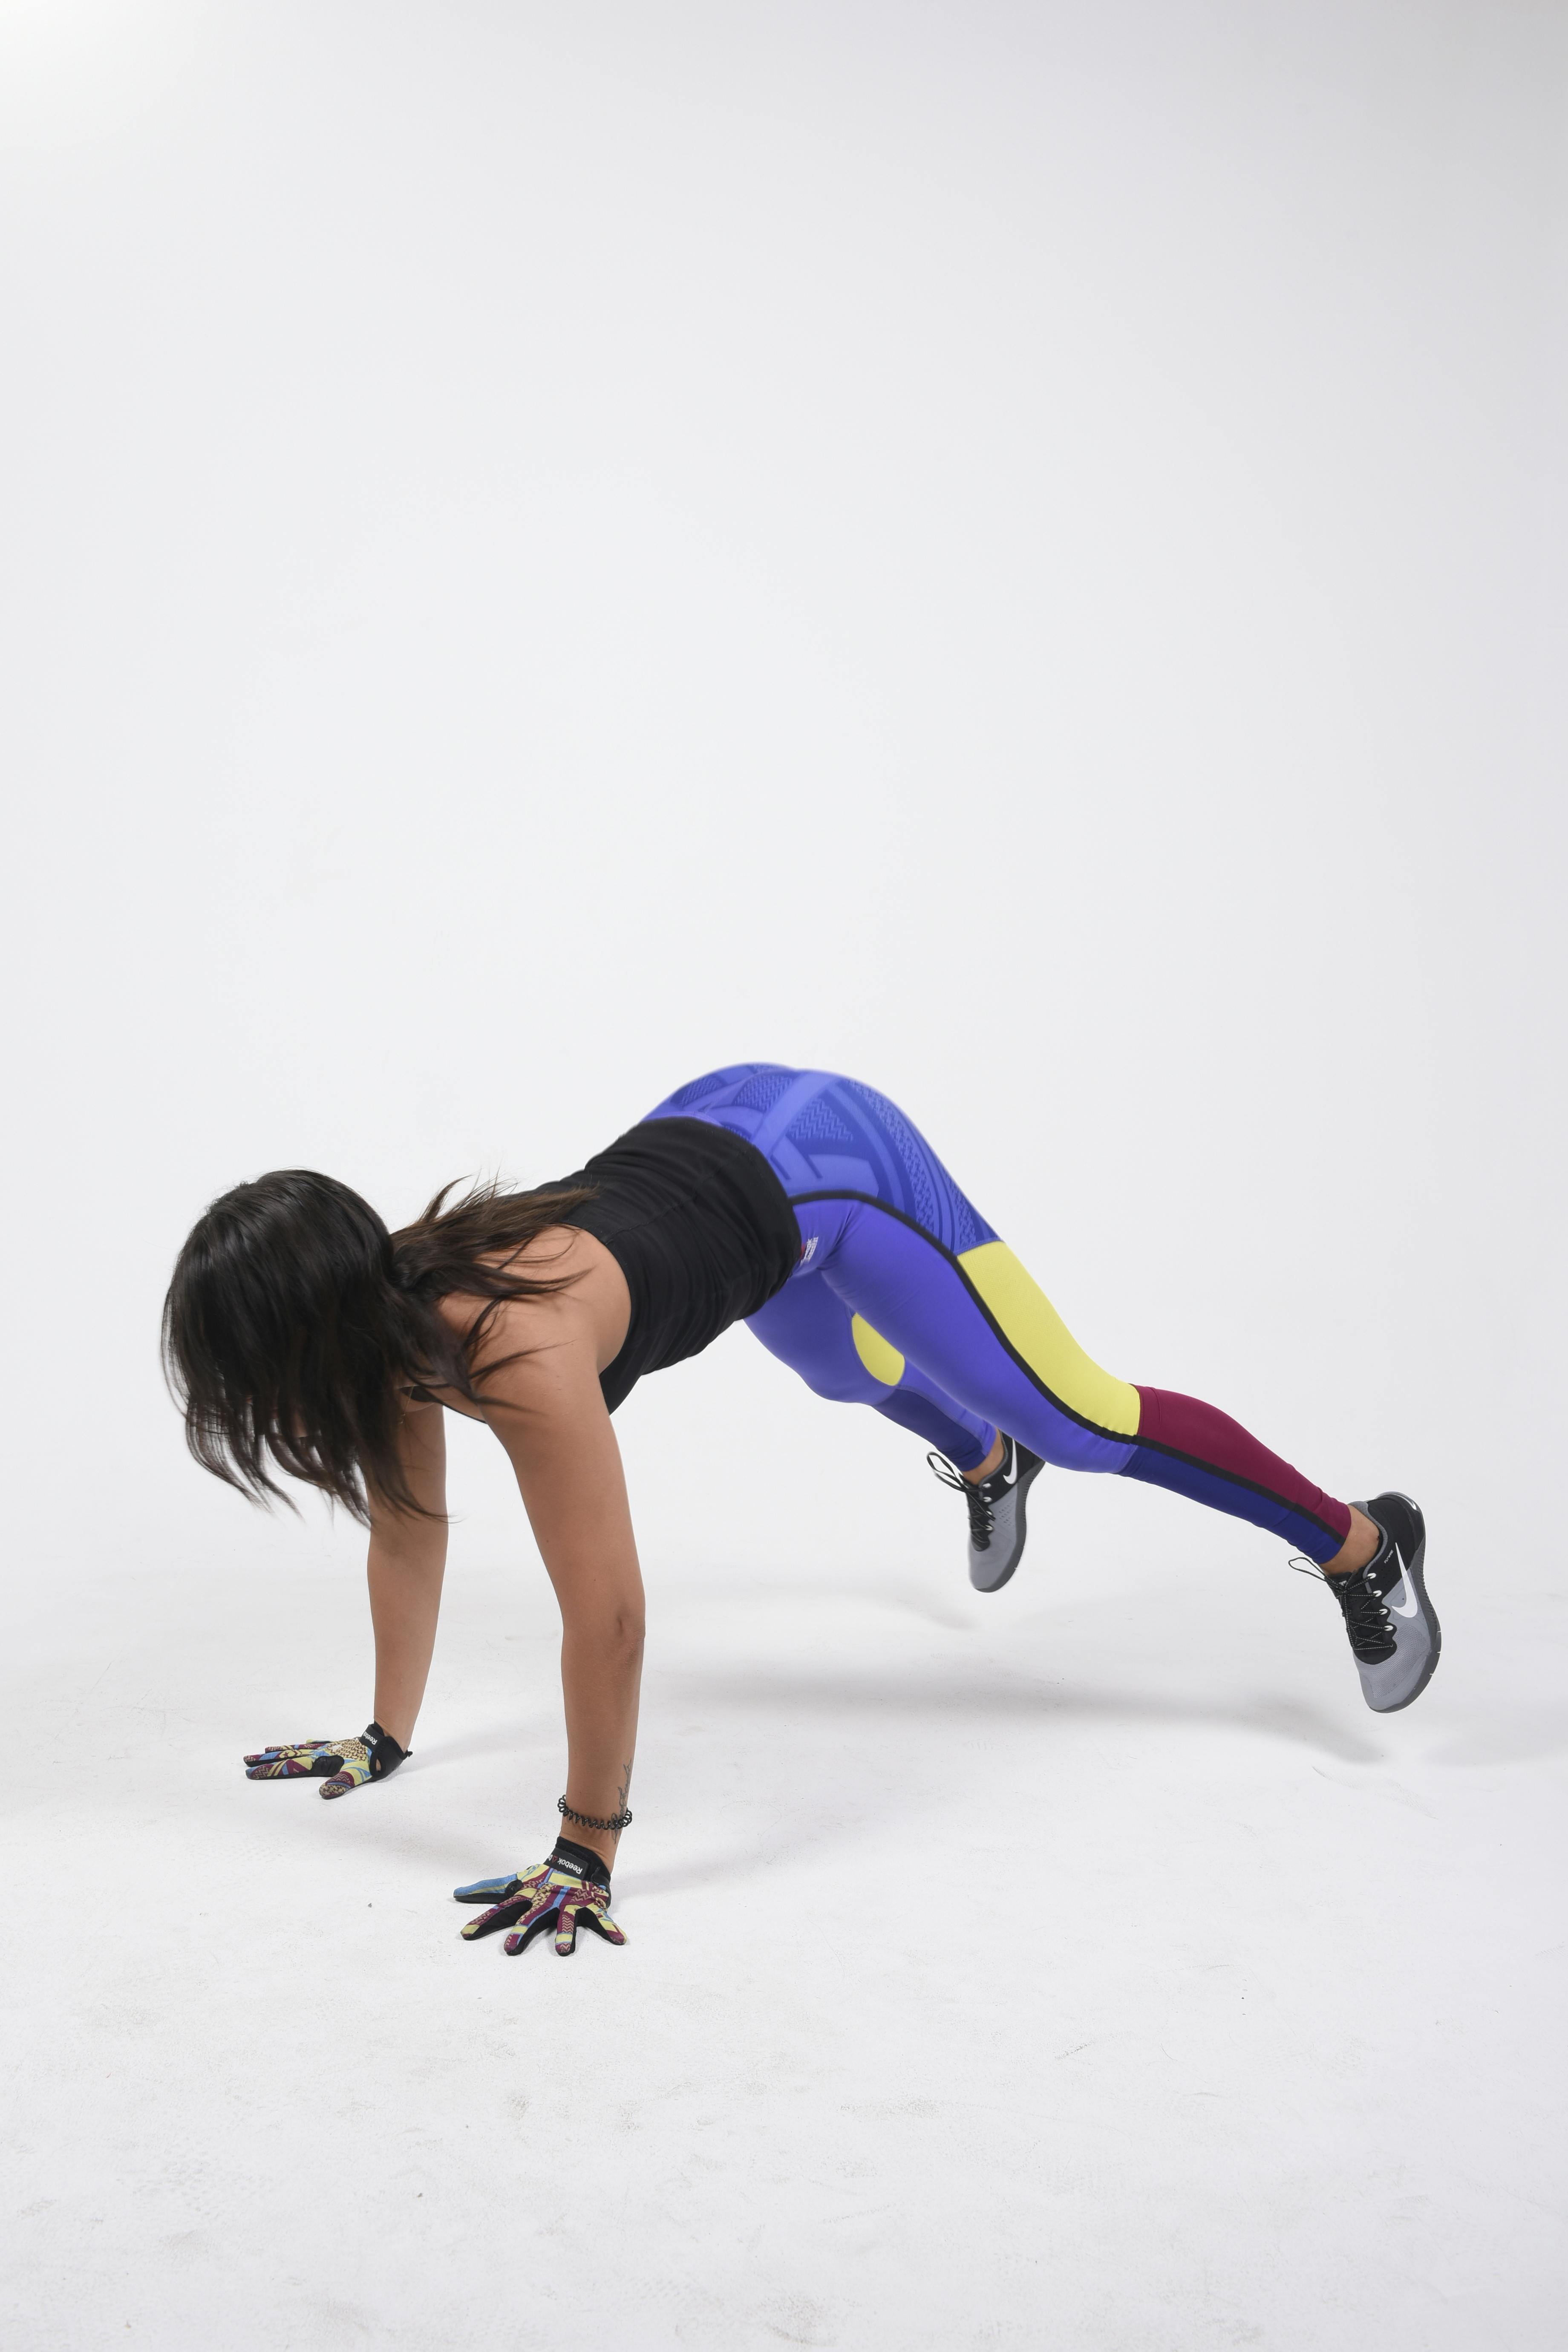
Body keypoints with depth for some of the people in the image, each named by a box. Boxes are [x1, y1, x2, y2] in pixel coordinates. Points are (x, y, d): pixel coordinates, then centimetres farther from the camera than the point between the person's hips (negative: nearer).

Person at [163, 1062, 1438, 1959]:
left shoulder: (515, 1348, -40)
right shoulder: (388, 1312, -16)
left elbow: (605, 1613, -39)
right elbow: (408, 1528, -2)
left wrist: (584, 1860, -31)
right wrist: (386, 1739, 3)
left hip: (828, 1164, -8)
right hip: (702, 1138, 8)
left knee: (1076, 1414, -1)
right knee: (854, 1376, 35)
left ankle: (1364, 1546, 18)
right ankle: (986, 1464, 70)